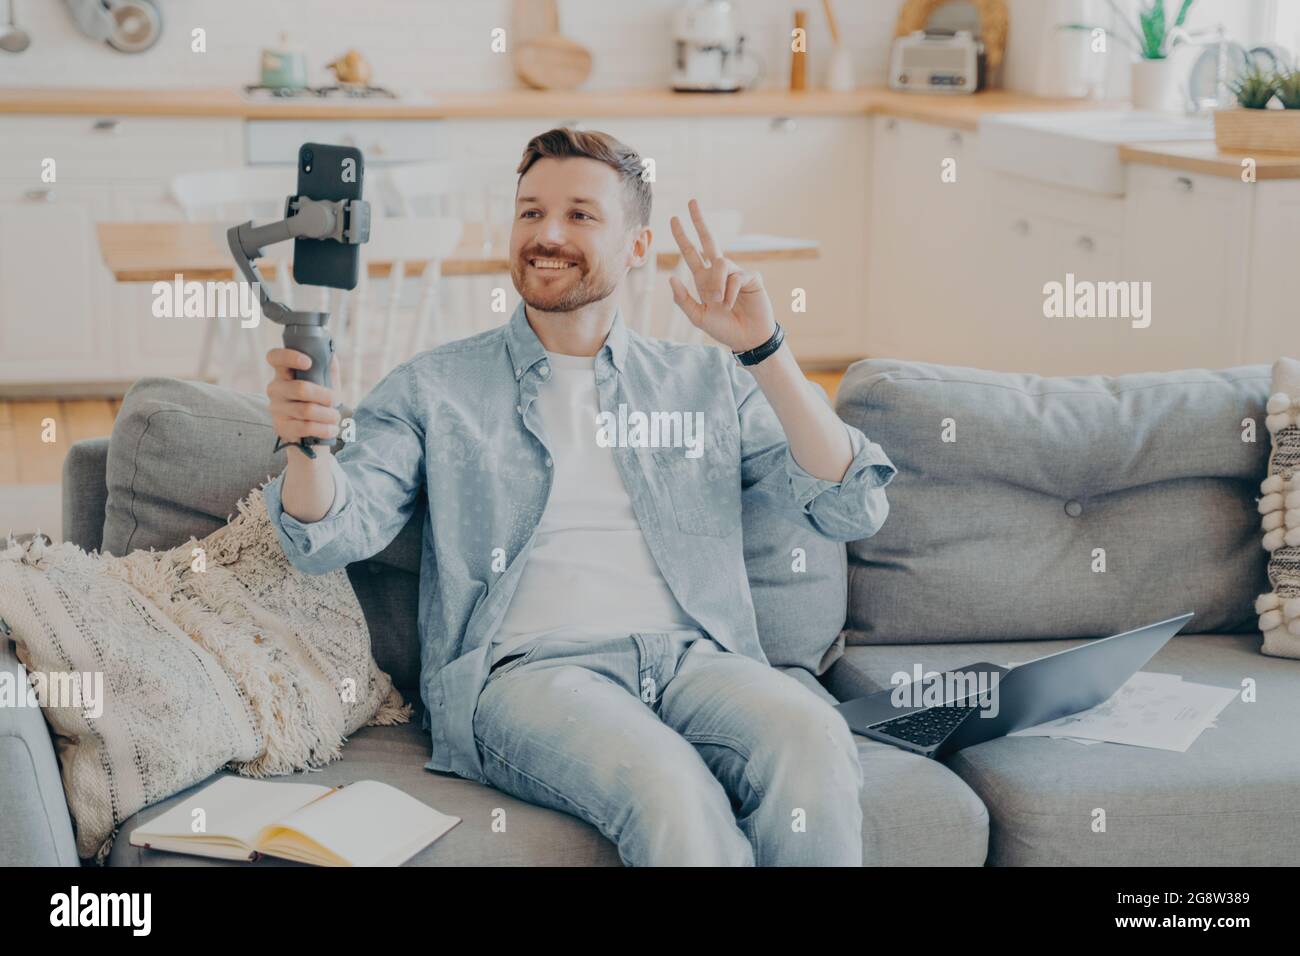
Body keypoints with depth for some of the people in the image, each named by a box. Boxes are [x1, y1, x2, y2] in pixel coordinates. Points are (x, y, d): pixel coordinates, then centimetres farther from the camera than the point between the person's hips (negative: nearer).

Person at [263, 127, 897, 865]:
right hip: (526, 667, -2)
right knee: (667, 787, -35)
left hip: (691, 659, 2)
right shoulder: (436, 388, 15)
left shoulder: (706, 383, 19)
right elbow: (332, 536, 2)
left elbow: (853, 509, 8)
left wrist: (763, 349, -2)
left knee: (812, 740, -32)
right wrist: (307, 442, -21)